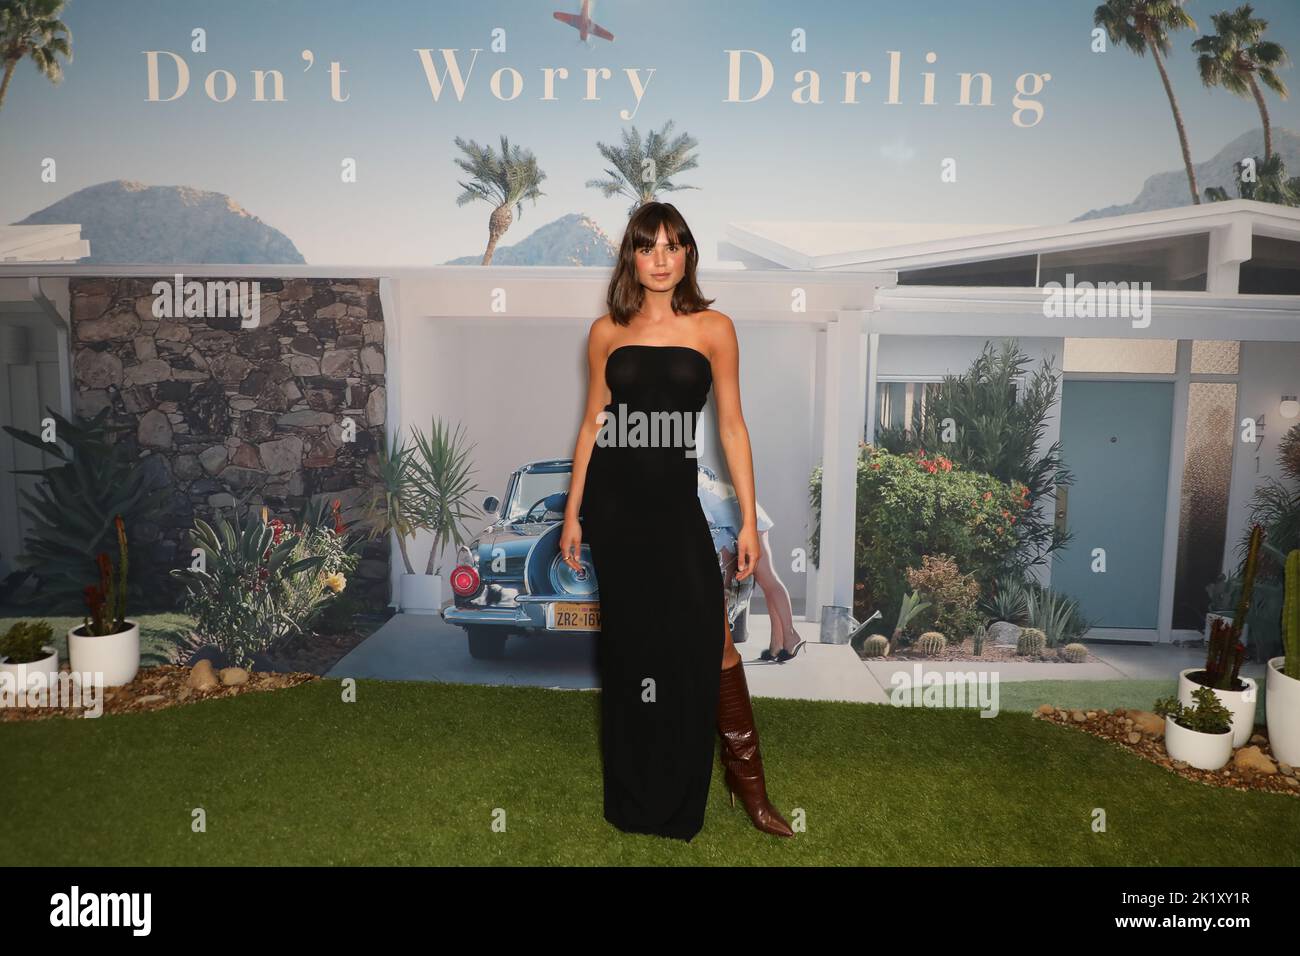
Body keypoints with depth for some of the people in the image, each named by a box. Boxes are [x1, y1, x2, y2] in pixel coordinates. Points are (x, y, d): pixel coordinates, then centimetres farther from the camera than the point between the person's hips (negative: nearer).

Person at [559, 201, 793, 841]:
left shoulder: (713, 328, 1)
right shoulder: (607, 332, 4)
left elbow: (732, 426, 0)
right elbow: (593, 423, 8)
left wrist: (749, 520, -3)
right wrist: (572, 513, 5)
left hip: (676, 500, -1)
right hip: (612, 500, 1)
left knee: (712, 638, -7)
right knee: (630, 639, 10)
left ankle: (746, 779, 11)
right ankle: (639, 792, 28)